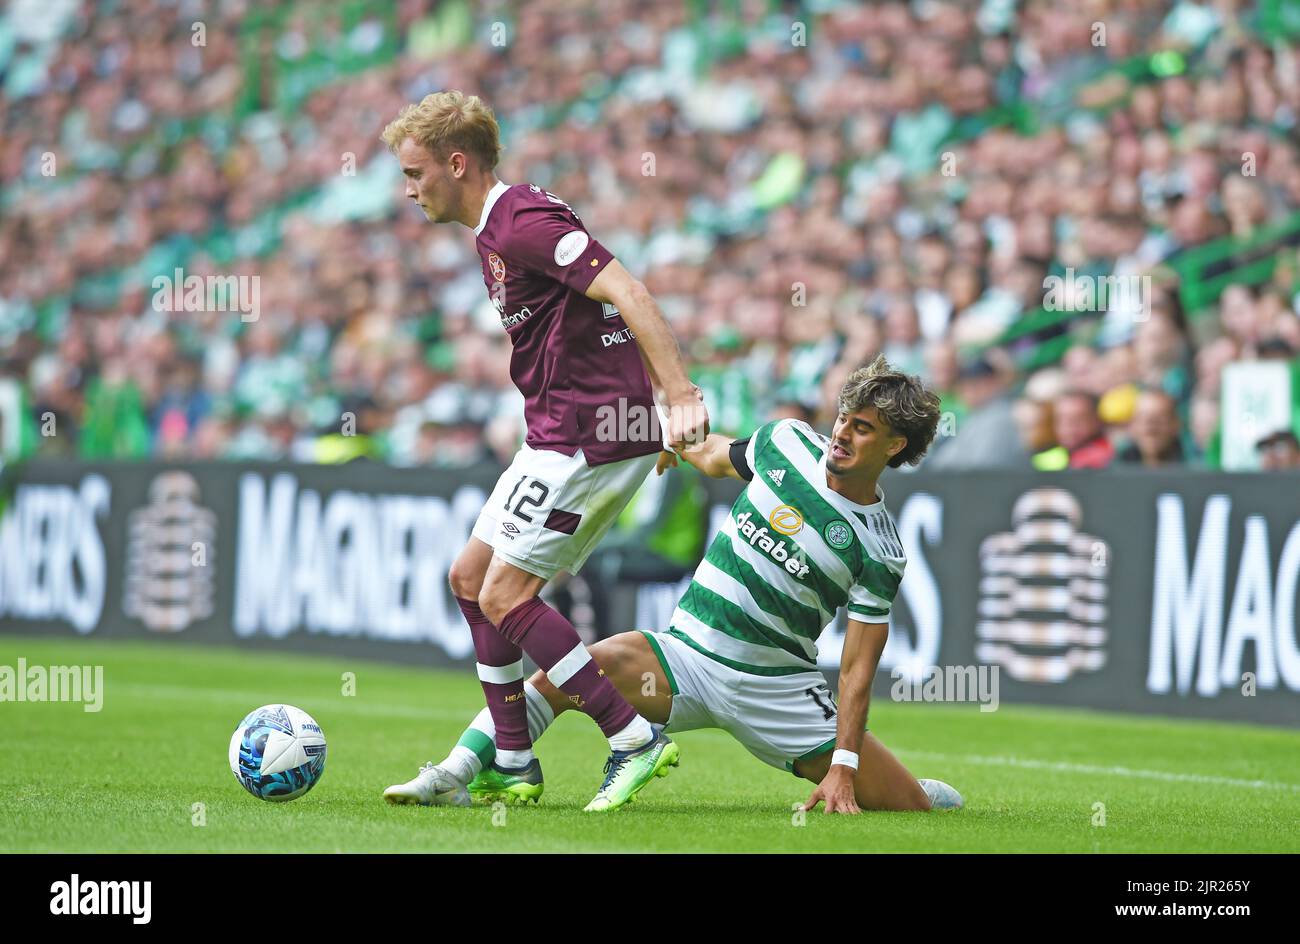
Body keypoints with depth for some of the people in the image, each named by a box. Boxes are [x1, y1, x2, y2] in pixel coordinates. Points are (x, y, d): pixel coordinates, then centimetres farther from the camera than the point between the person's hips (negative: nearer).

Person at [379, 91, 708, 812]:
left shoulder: (523, 220, -15)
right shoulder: (494, 231, 18)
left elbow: (626, 293, -24)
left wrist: (679, 393, -33)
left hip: (586, 435, -10)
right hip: (564, 435, 10)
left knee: (505, 595, -11)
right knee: (471, 576, 12)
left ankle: (635, 737, -9)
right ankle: (511, 762, 15)